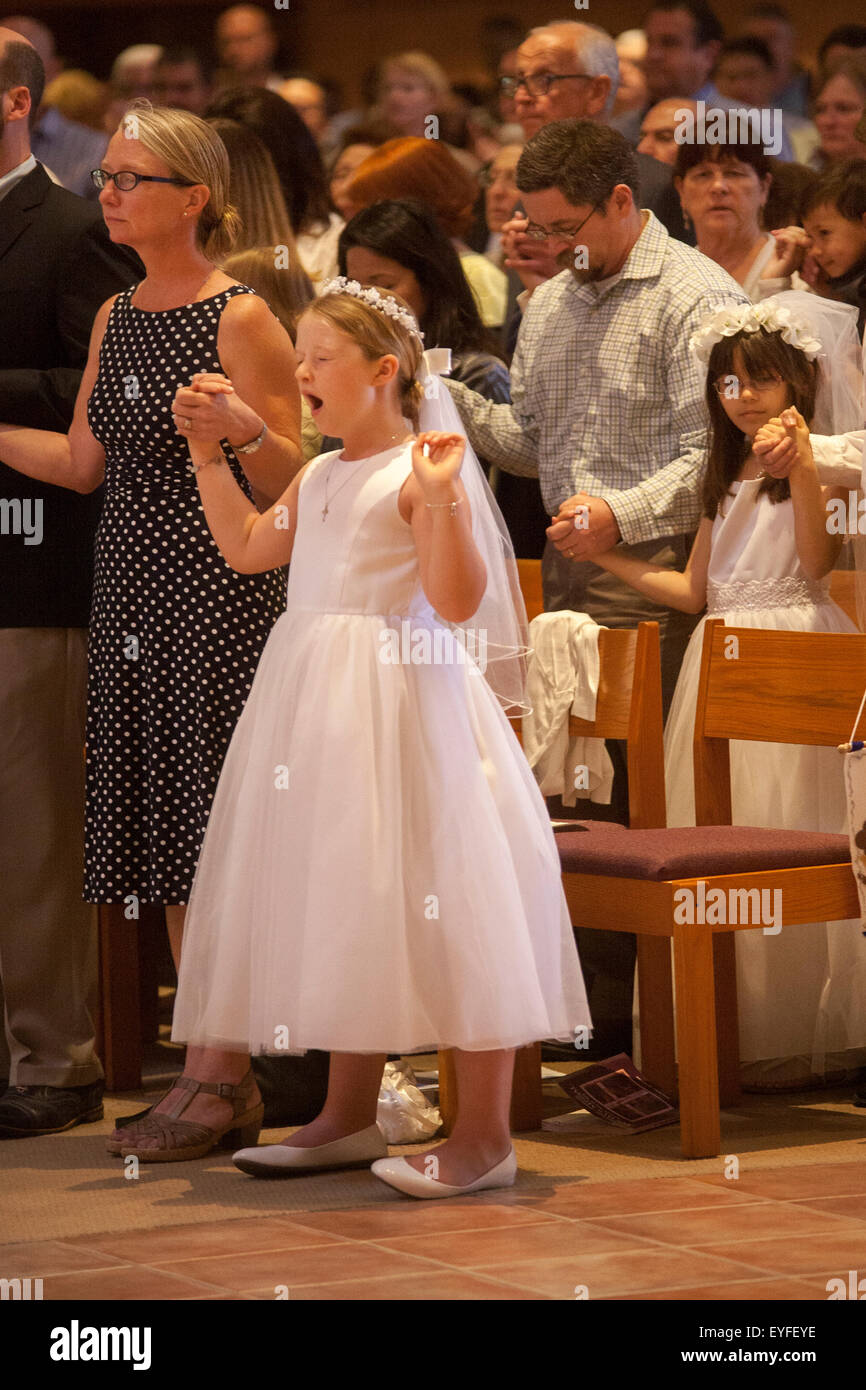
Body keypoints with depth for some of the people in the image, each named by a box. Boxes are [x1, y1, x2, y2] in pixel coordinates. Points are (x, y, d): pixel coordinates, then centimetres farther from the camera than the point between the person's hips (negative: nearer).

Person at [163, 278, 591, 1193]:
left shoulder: (424, 470, -10)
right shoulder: (320, 479, 14)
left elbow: (458, 601, -17)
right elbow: (247, 550, 29)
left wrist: (442, 501, -29)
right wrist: (207, 456, 23)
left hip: (398, 698, -9)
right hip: (317, 698, 9)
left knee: (435, 901, -8)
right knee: (337, 894, 14)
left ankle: (485, 1135, -4)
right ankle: (350, 1115, 25)